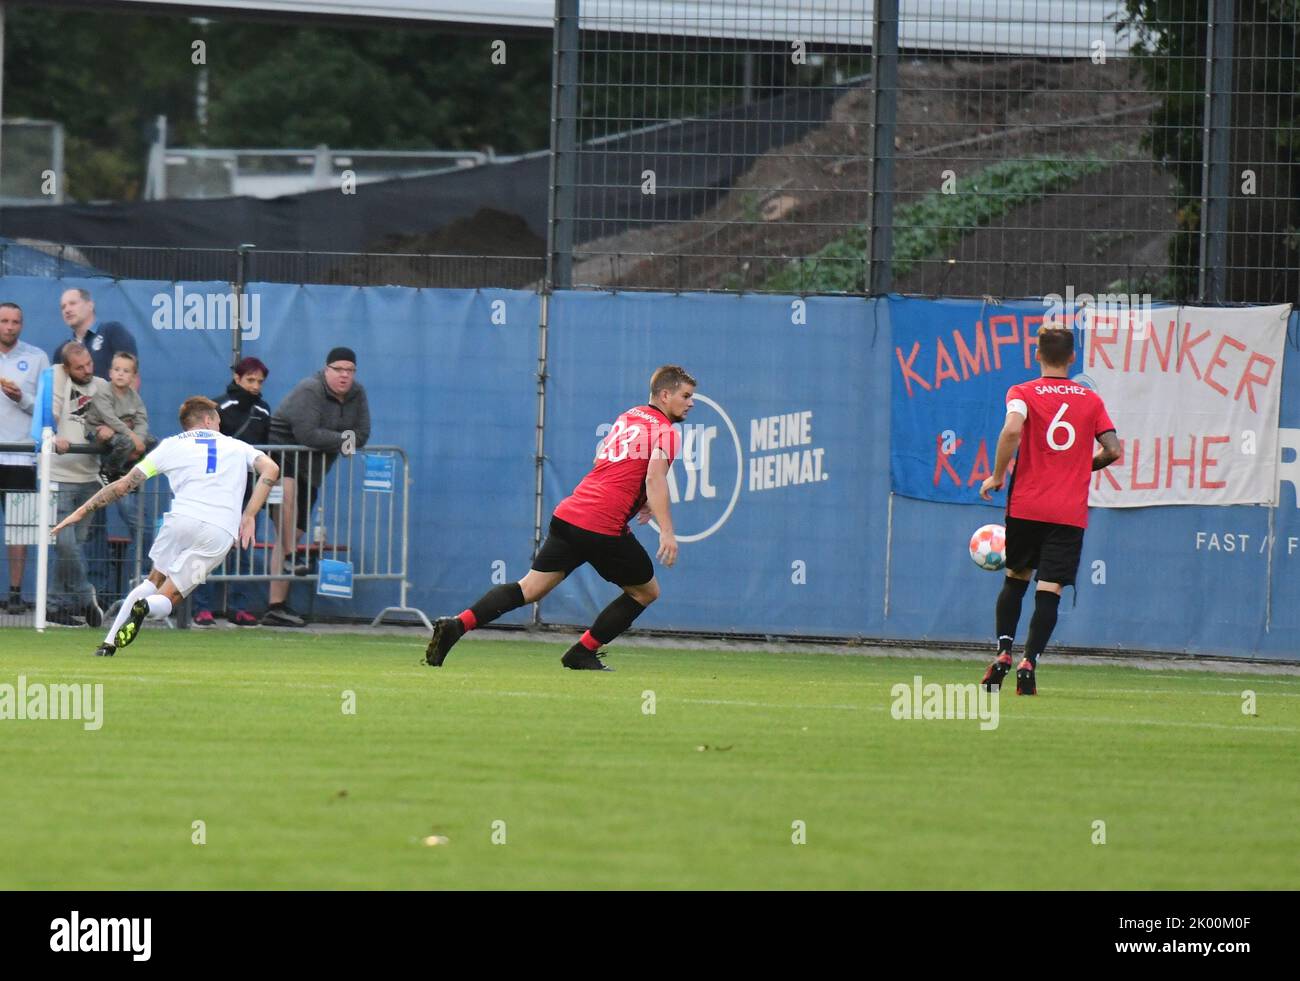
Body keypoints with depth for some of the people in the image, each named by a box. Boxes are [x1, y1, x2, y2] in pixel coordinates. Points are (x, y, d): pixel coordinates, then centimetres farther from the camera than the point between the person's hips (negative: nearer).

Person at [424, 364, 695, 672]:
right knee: (647, 591, 13)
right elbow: (655, 477, -19)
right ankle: (583, 652, 12)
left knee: (529, 589, 5)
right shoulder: (665, 432, -4)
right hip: (605, 528, -7)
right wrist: (667, 531, -25)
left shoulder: (627, 418, 22)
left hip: (567, 515, 7)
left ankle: (457, 624, -12)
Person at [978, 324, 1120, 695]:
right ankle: (1028, 664, -13)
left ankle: (1003, 654, 8)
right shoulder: (1091, 400, 7)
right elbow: (1112, 449, 2)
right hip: (1071, 511, 0)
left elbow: (1013, 429, -20)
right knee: (1049, 590, -3)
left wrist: (997, 476, -10)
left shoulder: (1023, 393, -1)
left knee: (1016, 579, 18)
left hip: (1026, 507, 0)